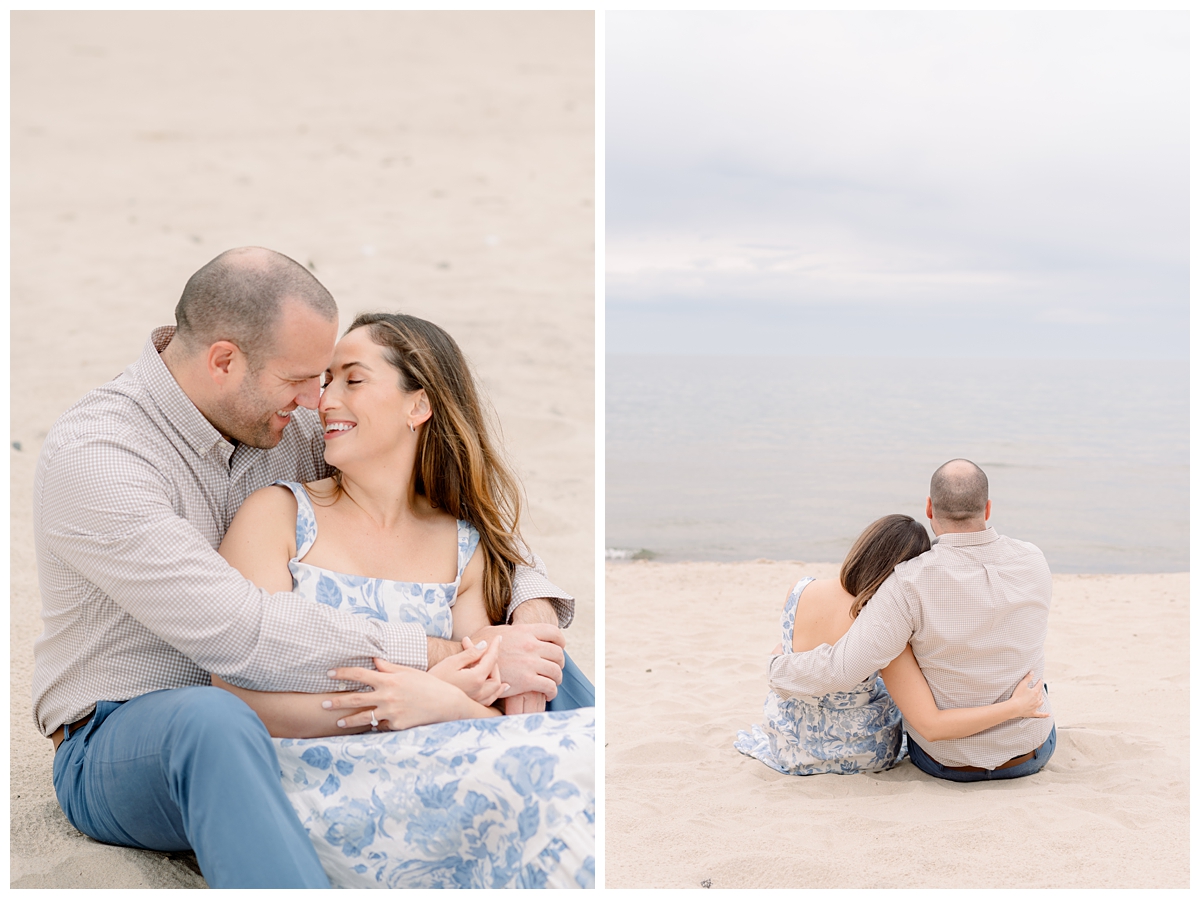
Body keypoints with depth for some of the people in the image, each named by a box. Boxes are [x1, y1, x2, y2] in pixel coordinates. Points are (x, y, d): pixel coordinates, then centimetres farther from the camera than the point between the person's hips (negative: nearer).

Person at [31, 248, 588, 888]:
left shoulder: (292, 427, 2)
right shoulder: (90, 456, -19)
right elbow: (238, 632, -31)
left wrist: (533, 603, -16)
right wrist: (452, 657, -31)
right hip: (120, 742, -6)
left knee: (541, 655, -6)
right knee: (212, 718, -44)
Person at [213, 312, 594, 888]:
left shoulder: (465, 549, 14)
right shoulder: (278, 513, 6)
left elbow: (492, 720, 9)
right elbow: (238, 693, -6)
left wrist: (439, 704, -17)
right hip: (313, 772, -4)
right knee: (557, 764, -28)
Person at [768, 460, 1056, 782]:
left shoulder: (911, 583, -27)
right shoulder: (1032, 562, -15)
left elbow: (842, 669, -30)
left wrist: (779, 668, -10)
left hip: (945, 761, -1)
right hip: (1032, 755, 2)